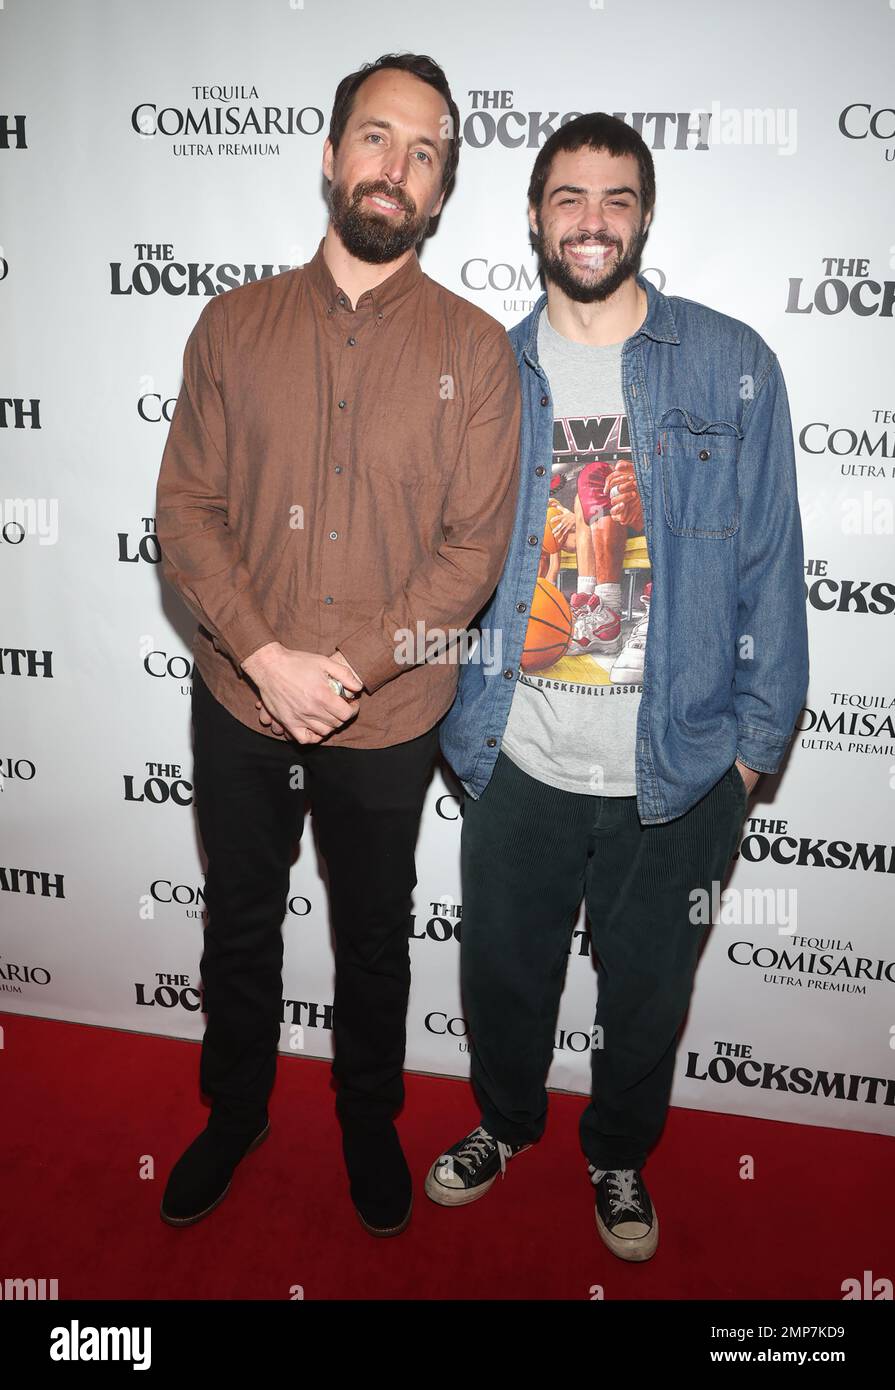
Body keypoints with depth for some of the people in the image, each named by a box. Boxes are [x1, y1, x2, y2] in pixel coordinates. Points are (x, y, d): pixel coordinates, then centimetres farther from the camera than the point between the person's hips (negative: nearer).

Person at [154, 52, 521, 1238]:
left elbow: (475, 546, -9)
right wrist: (268, 658, -17)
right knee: (240, 926, 20)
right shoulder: (236, 323, -1)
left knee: (374, 938, 18)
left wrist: (351, 669, -18)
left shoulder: (475, 350, -6)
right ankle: (235, 1109, 46)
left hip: (388, 718, -1)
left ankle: (371, 1120, 45)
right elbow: (185, 507, -4)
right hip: (240, 701, 2)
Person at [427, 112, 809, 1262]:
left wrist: (754, 738, -4)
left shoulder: (731, 366, -4)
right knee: (503, 972, 20)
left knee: (645, 991, 18)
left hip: (675, 770, -1)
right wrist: (458, 715, 3)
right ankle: (505, 1120, 50)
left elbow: (768, 562, -3)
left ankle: (618, 1155, 47)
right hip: (519, 763, 2)